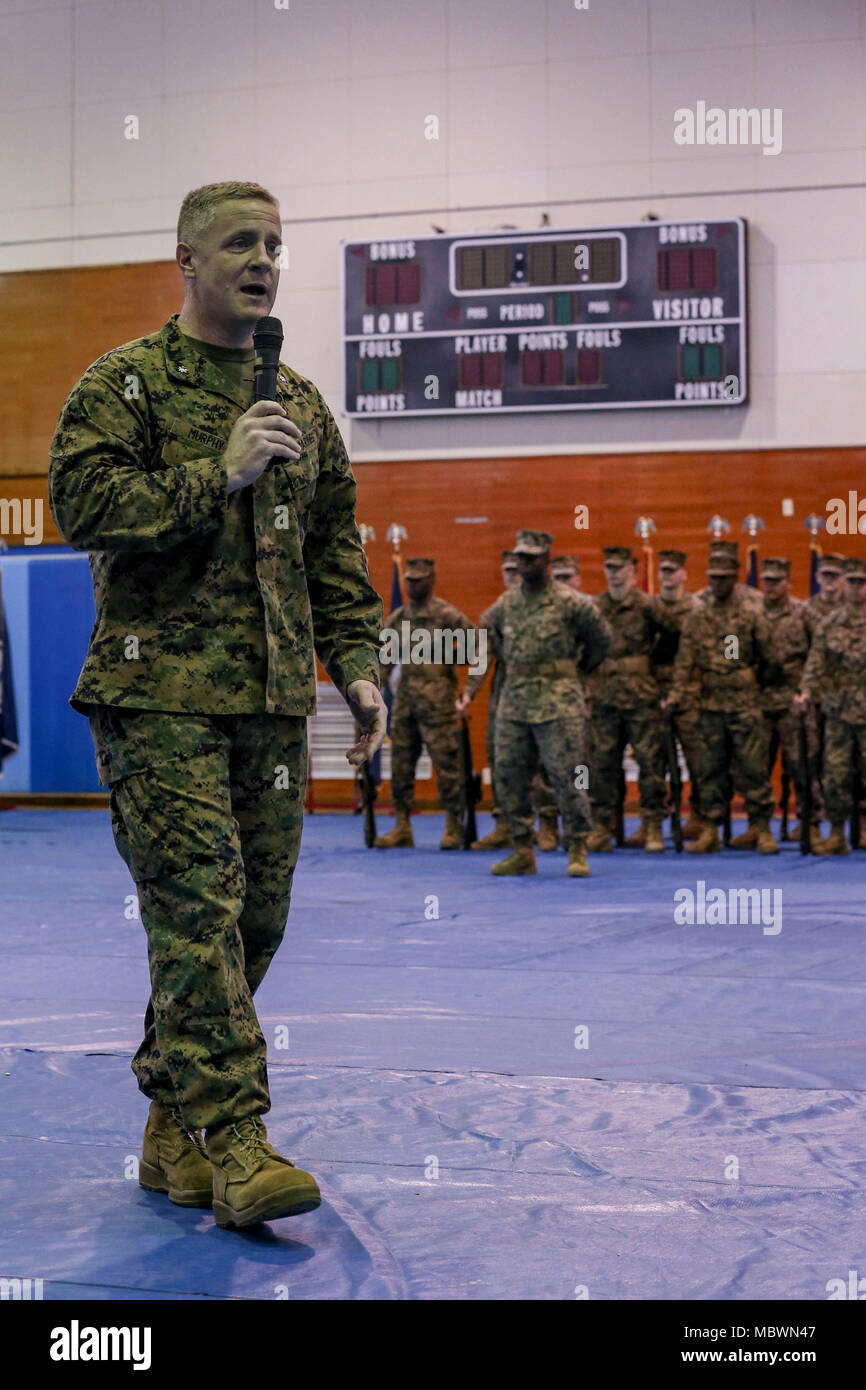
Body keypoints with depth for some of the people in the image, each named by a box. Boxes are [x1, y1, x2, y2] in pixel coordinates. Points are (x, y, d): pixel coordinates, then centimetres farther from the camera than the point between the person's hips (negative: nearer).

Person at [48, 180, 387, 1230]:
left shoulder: (301, 402, 19)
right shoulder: (124, 382, 1)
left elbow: (335, 549, 22)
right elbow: (82, 503, -12)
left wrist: (355, 663, 13)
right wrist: (217, 477, -16)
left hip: (273, 701, 6)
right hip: (161, 693, -6)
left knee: (254, 915, 6)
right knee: (199, 906, -13)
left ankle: (174, 1134, 19)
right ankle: (234, 1142, -11)